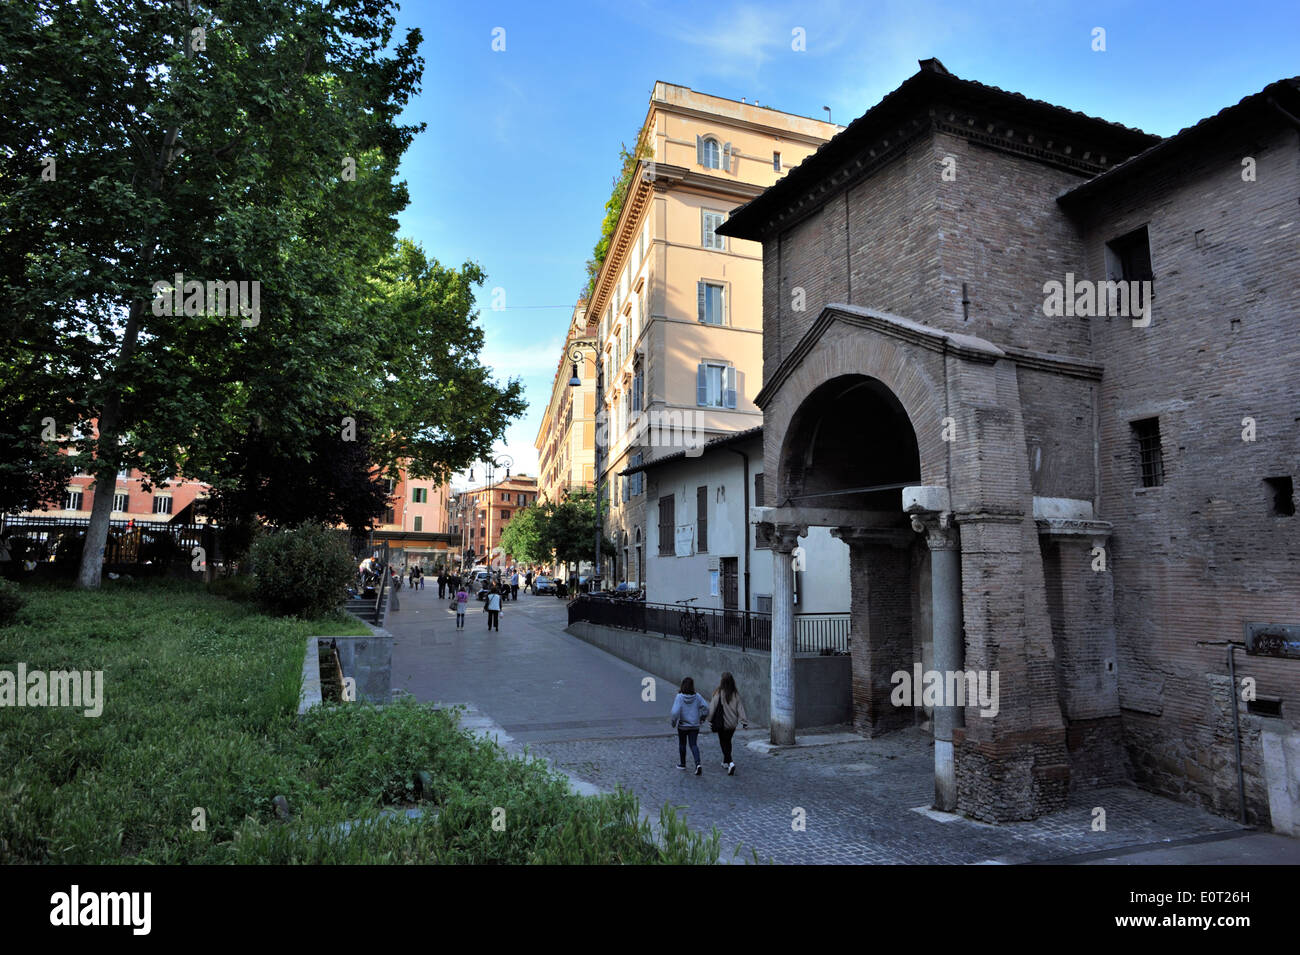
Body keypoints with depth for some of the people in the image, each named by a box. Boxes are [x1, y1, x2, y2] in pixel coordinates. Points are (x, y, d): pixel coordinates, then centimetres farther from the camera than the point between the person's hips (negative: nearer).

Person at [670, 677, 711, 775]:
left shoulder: (679, 697, -16)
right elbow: (706, 707, -9)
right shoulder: (697, 697, -7)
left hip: (682, 726, -2)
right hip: (695, 726, 2)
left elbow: (675, 712, -22)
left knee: (682, 744, 18)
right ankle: (698, 764, -13)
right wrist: (702, 718, 7)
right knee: (694, 745, 7)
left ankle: (682, 764, 30)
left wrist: (674, 722, -6)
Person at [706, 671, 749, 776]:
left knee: (724, 743, 5)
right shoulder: (736, 694, -5)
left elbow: (713, 708, -11)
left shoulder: (718, 694, -16)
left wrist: (710, 720, 1)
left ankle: (730, 763, -13)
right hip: (733, 723, 4)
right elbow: (741, 709, -5)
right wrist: (745, 722, -2)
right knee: (728, 742, 22)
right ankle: (726, 762, 33)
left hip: (722, 723, -4)